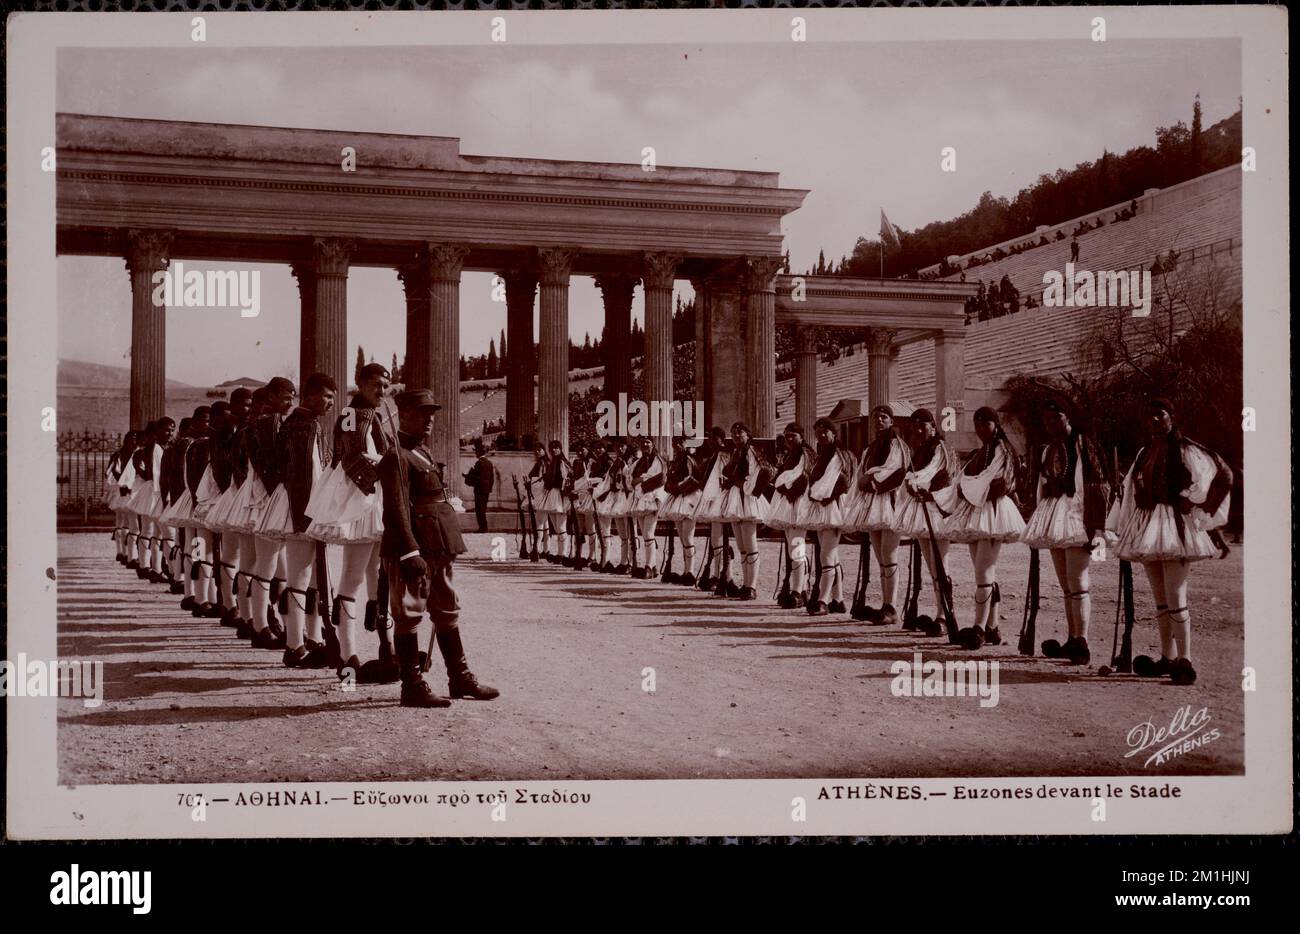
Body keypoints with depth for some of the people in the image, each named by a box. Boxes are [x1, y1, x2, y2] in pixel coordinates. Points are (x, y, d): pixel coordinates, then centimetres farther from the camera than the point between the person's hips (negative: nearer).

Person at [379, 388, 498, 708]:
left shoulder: (424, 452, 17)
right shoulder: (396, 457, -13)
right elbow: (396, 510, -20)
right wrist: (411, 554, -25)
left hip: (437, 549, 10)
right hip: (413, 549, -10)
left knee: (447, 611, 15)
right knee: (409, 615, -2)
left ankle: (460, 678, 25)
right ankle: (413, 687, 3)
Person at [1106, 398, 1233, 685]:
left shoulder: (1185, 450, -4)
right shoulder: (1145, 454, 17)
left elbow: (1222, 474, -8)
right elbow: (1129, 492, 22)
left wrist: (1192, 503, -8)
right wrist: (1117, 527, 16)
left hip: (1174, 525, -7)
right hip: (1147, 527, 7)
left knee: (1175, 596, -13)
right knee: (1160, 598, 9)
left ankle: (1184, 661, -12)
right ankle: (1168, 658, 14)